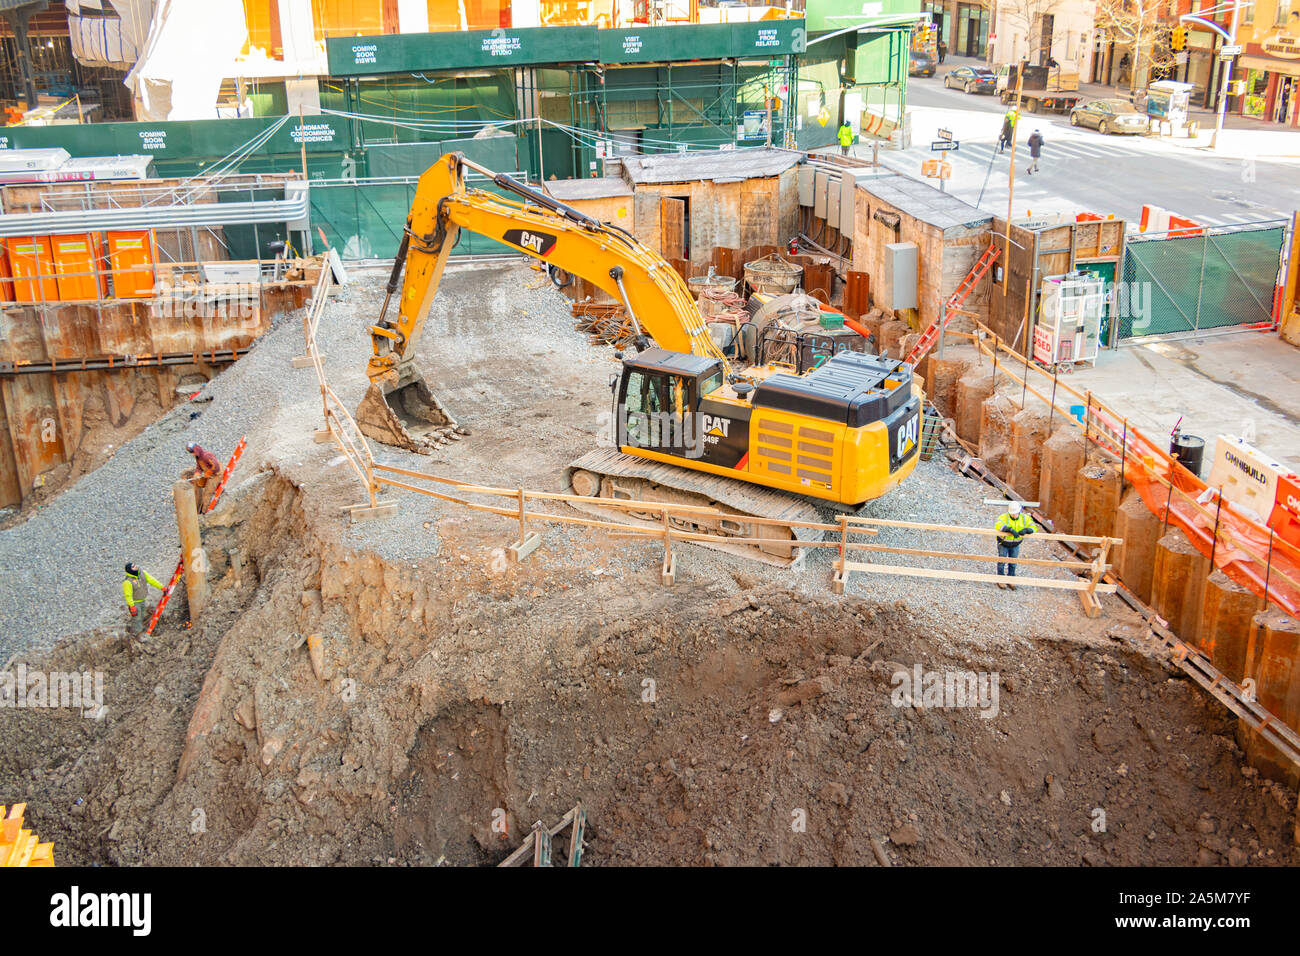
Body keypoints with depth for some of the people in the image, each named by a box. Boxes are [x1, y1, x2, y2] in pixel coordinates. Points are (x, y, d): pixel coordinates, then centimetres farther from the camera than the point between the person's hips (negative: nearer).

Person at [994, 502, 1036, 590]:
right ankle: (1000, 581, 25)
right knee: (1002, 562, 9)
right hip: (1003, 544, -3)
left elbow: (1033, 527, -18)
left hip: (1015, 545, 3)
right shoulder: (1004, 517, -28)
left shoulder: (1025, 518, -15)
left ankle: (1010, 580, 31)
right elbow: (998, 525, -46)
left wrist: (1025, 530, -40)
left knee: (1012, 563, 15)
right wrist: (1011, 530, -56)